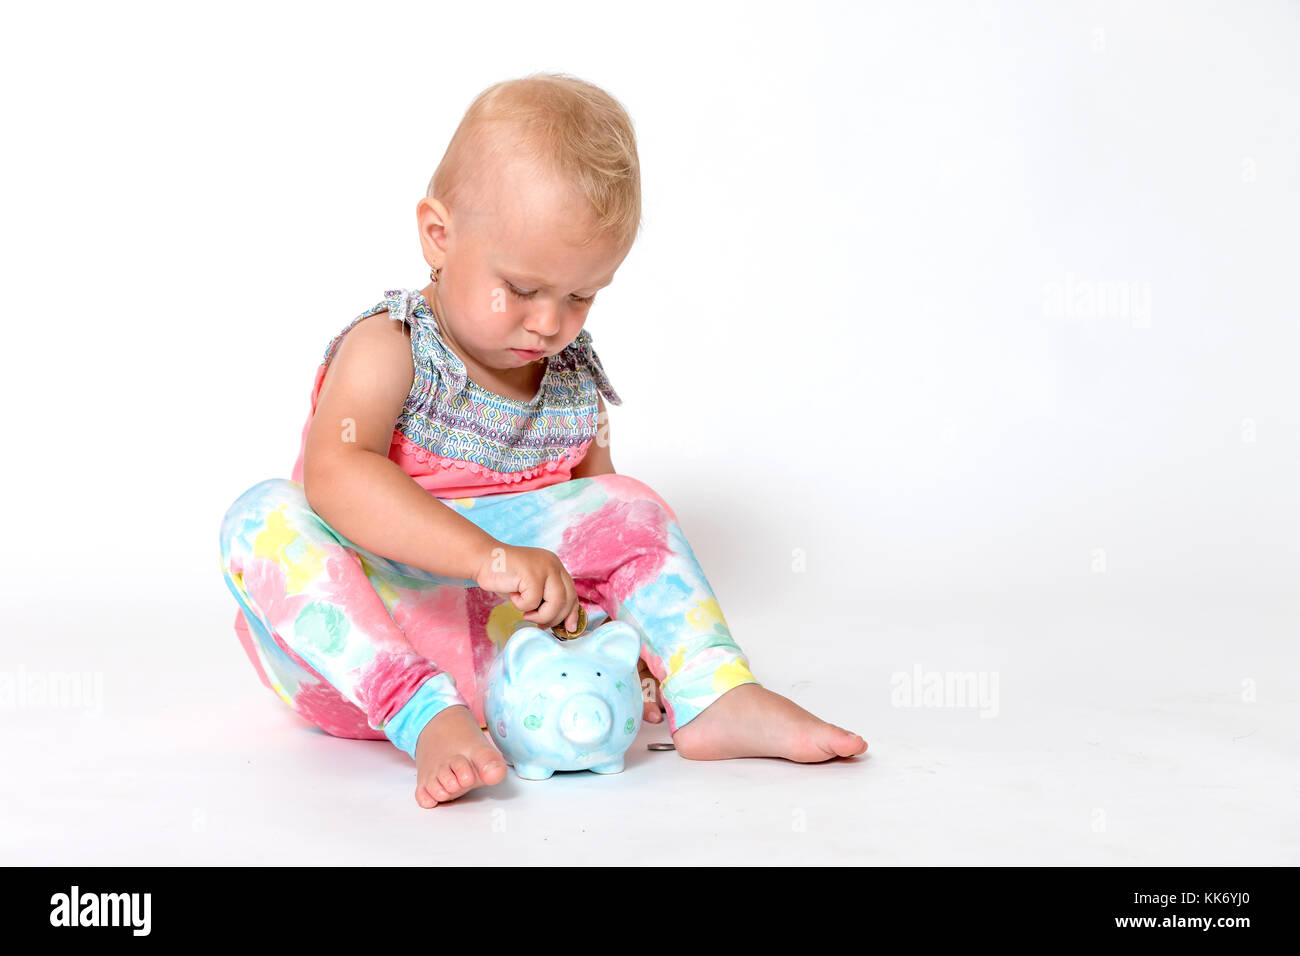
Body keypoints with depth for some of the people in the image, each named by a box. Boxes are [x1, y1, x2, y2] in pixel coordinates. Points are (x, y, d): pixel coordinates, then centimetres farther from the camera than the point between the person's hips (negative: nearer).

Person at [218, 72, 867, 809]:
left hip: (499, 644, 4)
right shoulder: (387, 350, -13)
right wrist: (491, 556, -41)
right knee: (263, 519, -30)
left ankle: (714, 697, -18)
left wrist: (627, 635, -10)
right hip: (362, 654, -4)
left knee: (628, 505, -6)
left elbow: (602, 548, 11)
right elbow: (335, 476, -33)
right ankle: (429, 720, -41)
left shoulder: (575, 385, 4)